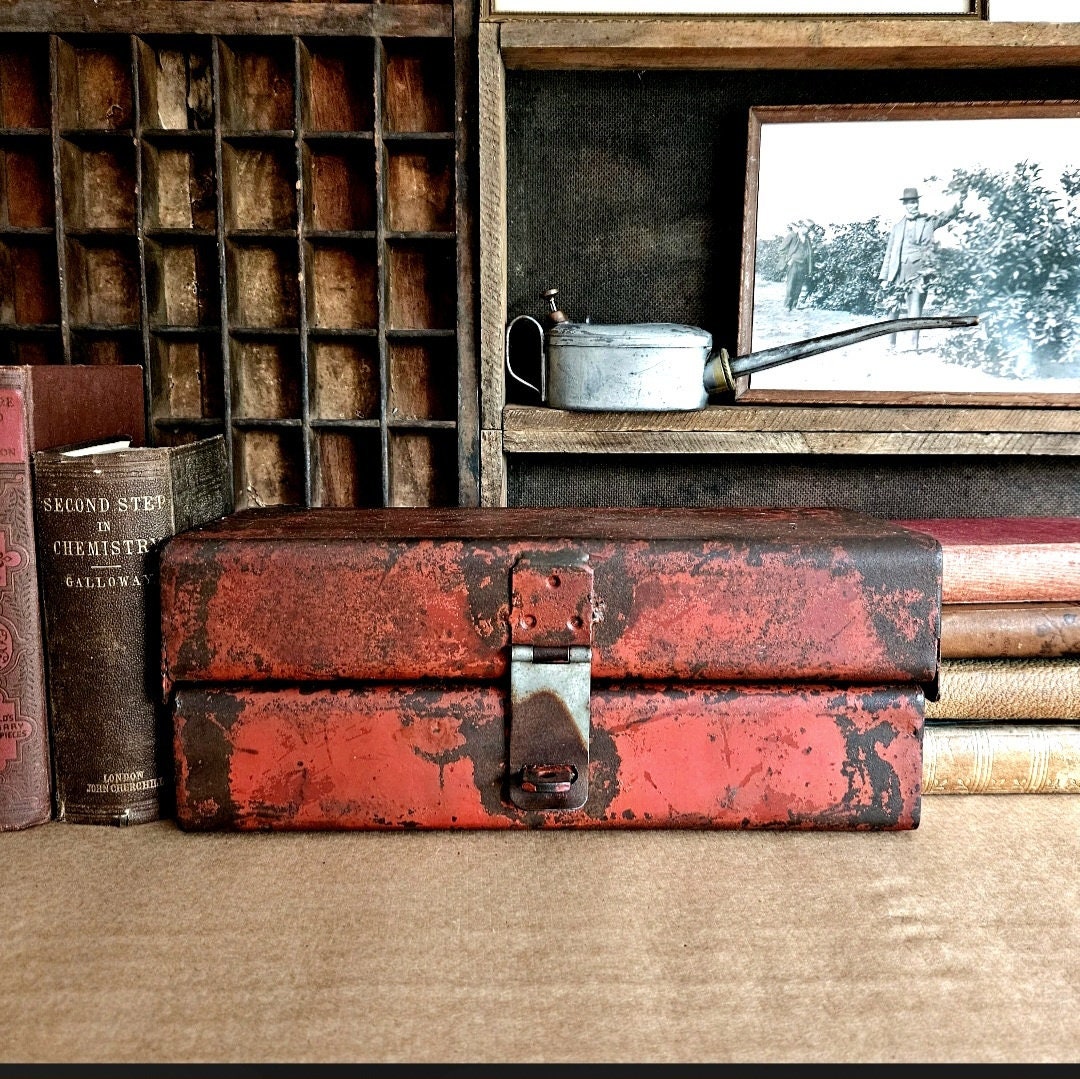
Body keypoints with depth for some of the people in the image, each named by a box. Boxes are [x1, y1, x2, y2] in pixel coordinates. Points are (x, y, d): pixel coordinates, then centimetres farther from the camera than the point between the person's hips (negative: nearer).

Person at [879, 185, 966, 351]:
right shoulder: (897, 227, 13)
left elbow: (946, 216, -5)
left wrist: (959, 202, -23)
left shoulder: (928, 221, 10)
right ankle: (891, 345, 14)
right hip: (898, 274, 2)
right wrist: (884, 276, 7)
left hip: (918, 272, -2)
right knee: (893, 309, 4)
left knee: (914, 310, -10)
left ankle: (914, 346, -13)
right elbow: (889, 253, 13)